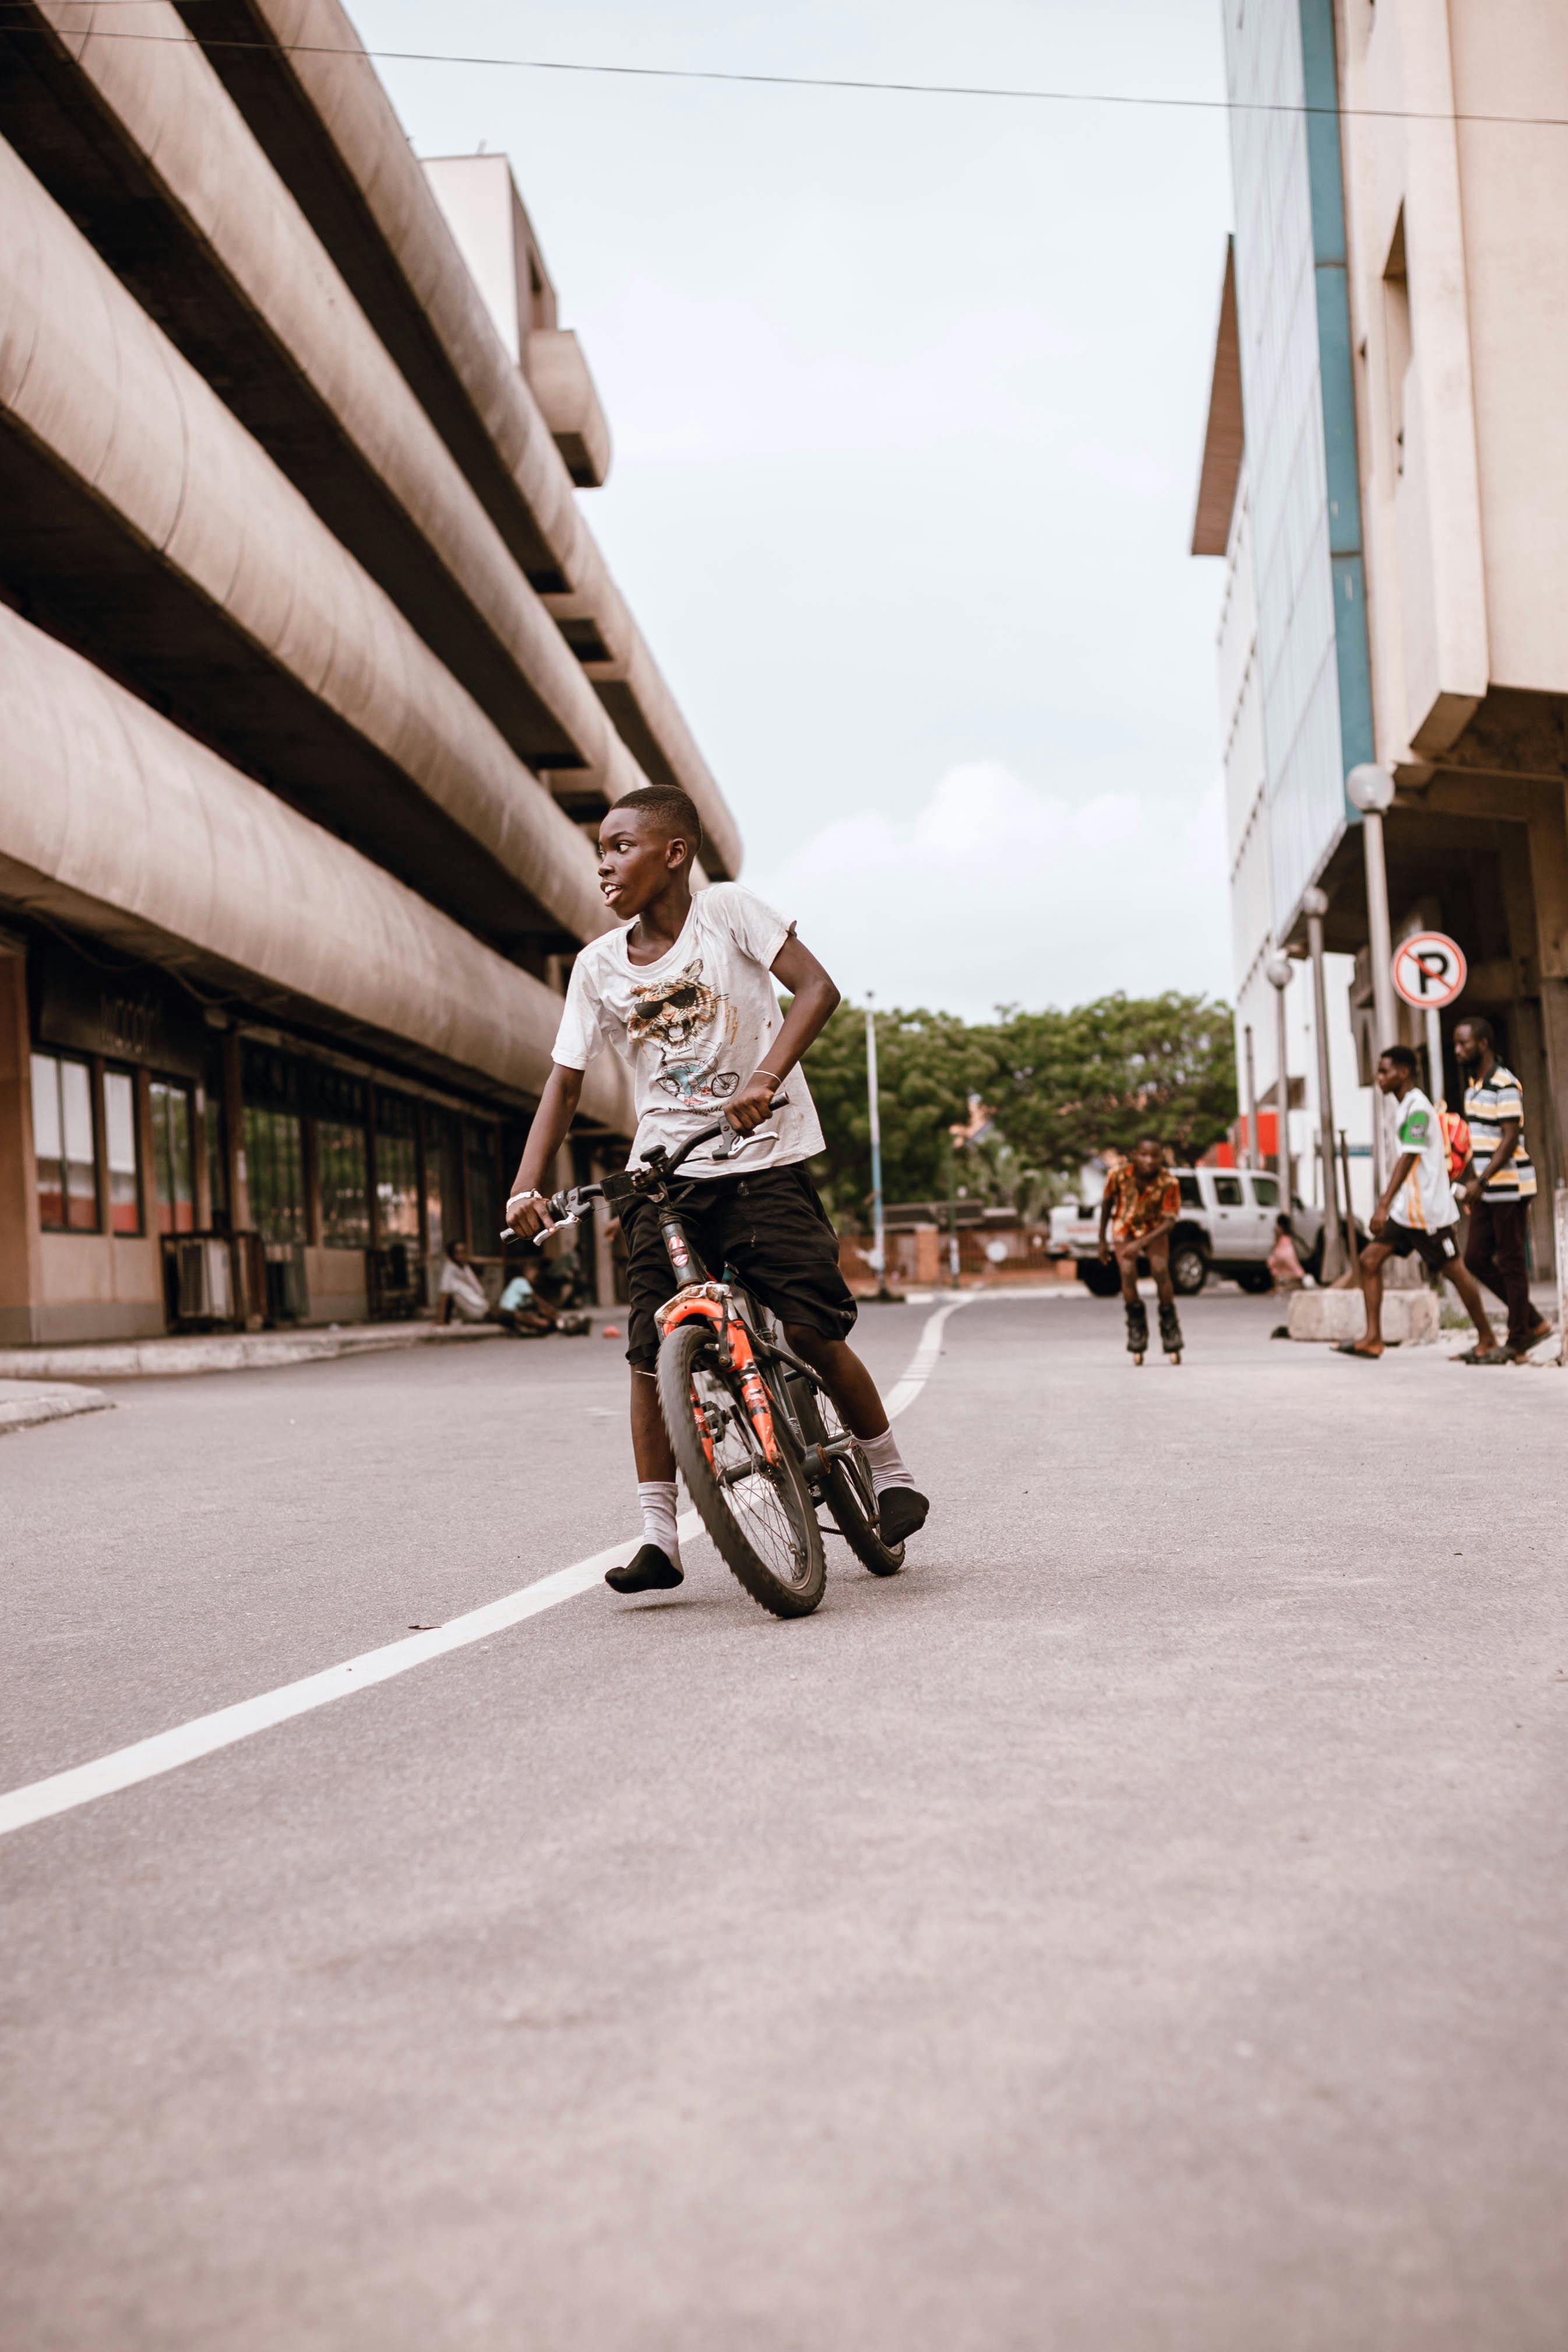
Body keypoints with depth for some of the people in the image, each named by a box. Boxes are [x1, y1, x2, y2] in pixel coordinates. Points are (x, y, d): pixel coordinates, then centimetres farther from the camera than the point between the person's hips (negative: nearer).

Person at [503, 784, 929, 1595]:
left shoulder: (727, 911, -6)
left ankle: (889, 1469, 14)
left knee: (811, 1328, -10)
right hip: (664, 1171, 3)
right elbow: (566, 1079, 5)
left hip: (763, 1158, -3)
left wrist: (766, 1077, -30)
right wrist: (526, 1187, -7)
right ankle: (658, 1534, 3)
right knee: (652, 1347, -6)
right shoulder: (599, 964, 4)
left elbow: (817, 988, -15)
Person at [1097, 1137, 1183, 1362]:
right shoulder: (1119, 1174, -24)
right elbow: (1107, 1203, -6)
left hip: (1154, 1230, -1)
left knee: (1161, 1270, -22)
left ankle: (1169, 1324, -3)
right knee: (1128, 1272, -21)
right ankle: (1136, 1324, -1)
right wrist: (1102, 1240, 1)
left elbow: (1169, 1222, -25)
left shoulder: (1169, 1183, -27)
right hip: (1125, 1228, 1)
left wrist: (1140, 1243, -37)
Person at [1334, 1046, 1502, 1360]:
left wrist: (1384, 1205, -30)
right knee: (1370, 1260, 0)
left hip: (1429, 1212, -10)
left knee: (1455, 1272, 1)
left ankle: (1487, 1339, 14)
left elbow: (1408, 1160, -24)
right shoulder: (1408, 1107, 15)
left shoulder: (1417, 1108, -15)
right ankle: (1373, 1339, -2)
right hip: (1407, 1211, 10)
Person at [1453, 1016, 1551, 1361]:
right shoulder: (1473, 1086, 14)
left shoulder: (1505, 1085, -14)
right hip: (1487, 1191, 9)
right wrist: (1470, 1183, 17)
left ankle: (1517, 1342, 6)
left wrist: (1481, 1181, -24)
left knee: (1511, 1263, -2)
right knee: (1476, 1259, 8)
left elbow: (1510, 1139, -20)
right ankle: (1534, 1322, 19)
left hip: (1509, 1188, -9)